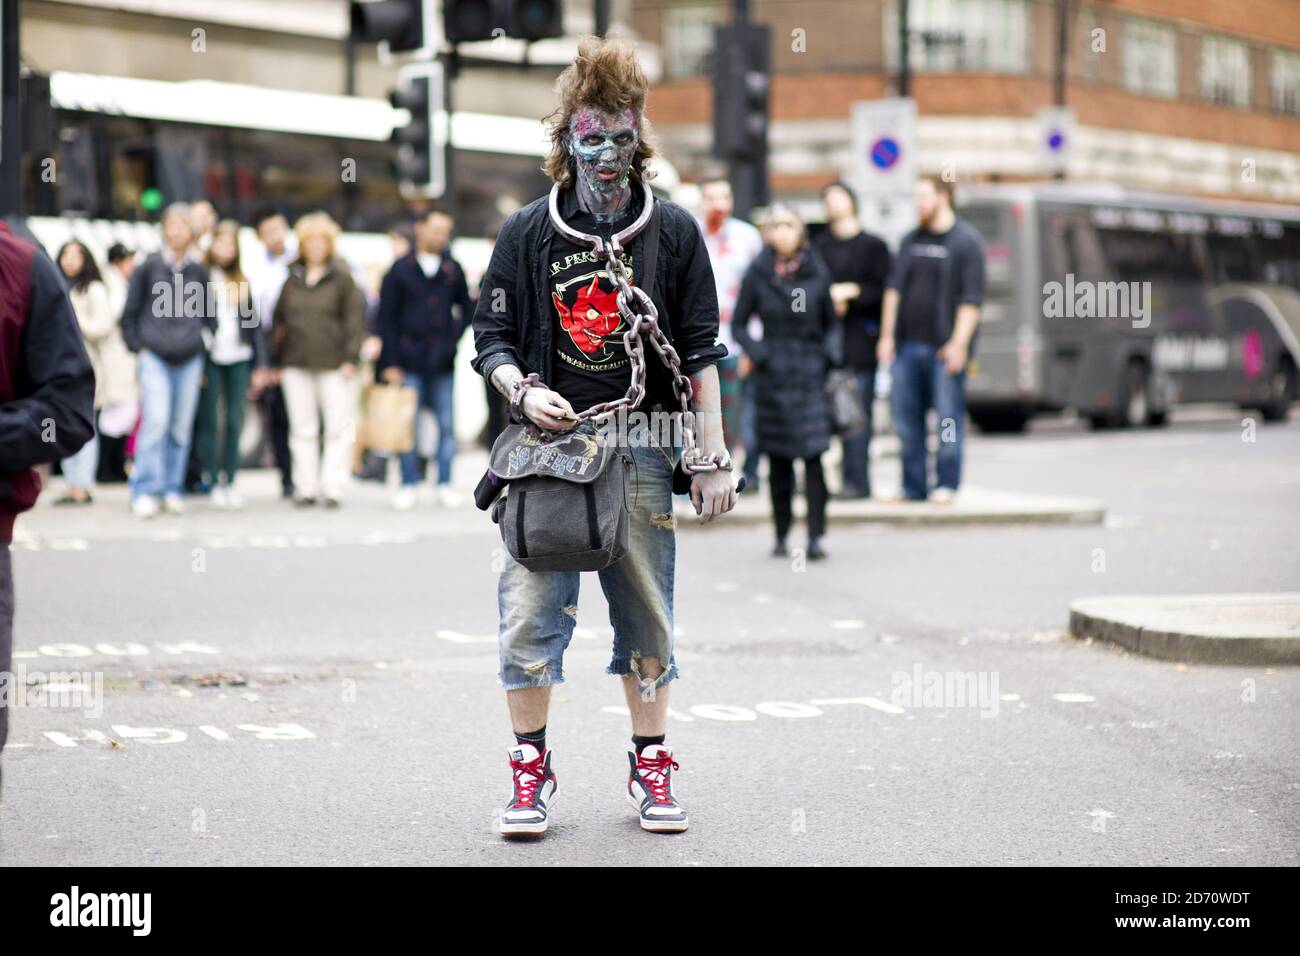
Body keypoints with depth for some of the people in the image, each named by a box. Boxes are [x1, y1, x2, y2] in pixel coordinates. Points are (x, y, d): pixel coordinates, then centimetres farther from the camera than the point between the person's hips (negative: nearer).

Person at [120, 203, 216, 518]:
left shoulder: (199, 271, 8)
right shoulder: (148, 267, 1)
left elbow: (208, 315, 21)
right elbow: (130, 314, 6)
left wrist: (203, 340, 8)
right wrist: (138, 347, 0)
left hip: (190, 359, 3)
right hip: (154, 357, -3)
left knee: (182, 426, 4)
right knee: (155, 421, -14)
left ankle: (173, 490, 13)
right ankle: (145, 491, -10)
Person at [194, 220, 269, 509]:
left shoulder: (241, 282, 14)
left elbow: (254, 322, 15)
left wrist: (260, 364, 10)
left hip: (238, 358, 4)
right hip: (210, 358, -4)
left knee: (234, 422, 2)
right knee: (209, 421, -3)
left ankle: (230, 481, 7)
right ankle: (213, 481, 1)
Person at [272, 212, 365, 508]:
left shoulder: (342, 277, 0)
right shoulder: (292, 278, 11)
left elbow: (354, 317, -2)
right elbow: (279, 319, 16)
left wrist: (350, 357, -9)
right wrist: (276, 359, 13)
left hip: (333, 363, -3)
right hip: (297, 363, 4)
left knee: (339, 427, -5)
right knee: (303, 429, 6)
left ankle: (333, 487, -2)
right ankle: (306, 487, 11)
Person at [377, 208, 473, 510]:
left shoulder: (453, 270, 8)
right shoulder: (401, 269, 1)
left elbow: (466, 309, 19)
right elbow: (386, 317, 1)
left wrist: (454, 336, 2)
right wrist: (391, 362, -4)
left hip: (443, 362, 2)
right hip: (409, 361, -2)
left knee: (447, 425, 3)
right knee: (409, 425, -1)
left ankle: (445, 485, 9)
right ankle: (409, 485, 5)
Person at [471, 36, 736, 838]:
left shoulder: (674, 232, 6)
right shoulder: (529, 232, 6)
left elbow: (699, 352, 7)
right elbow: (492, 337, 11)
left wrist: (714, 459, 2)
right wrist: (524, 391, -10)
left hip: (640, 447, 0)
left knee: (647, 612, 5)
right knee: (531, 611, -5)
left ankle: (652, 767, 16)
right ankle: (531, 769, 6)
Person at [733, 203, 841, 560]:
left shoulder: (817, 272, 5)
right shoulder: (758, 273, 1)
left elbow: (831, 322, 14)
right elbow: (739, 324, 6)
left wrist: (829, 356, 0)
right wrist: (759, 355, -6)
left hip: (811, 371, 0)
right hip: (773, 376, 0)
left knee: (813, 453, -10)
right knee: (778, 459, 5)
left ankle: (816, 537, -11)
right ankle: (781, 534, 15)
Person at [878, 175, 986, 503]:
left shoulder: (967, 241, -3)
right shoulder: (910, 240, 15)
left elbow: (971, 299, -8)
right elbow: (894, 289, 15)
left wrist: (959, 343, -14)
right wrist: (887, 336, 9)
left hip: (945, 347, -6)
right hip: (908, 344, 6)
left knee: (948, 417, -3)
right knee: (905, 416, 5)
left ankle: (946, 485, 3)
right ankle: (913, 487, 11)